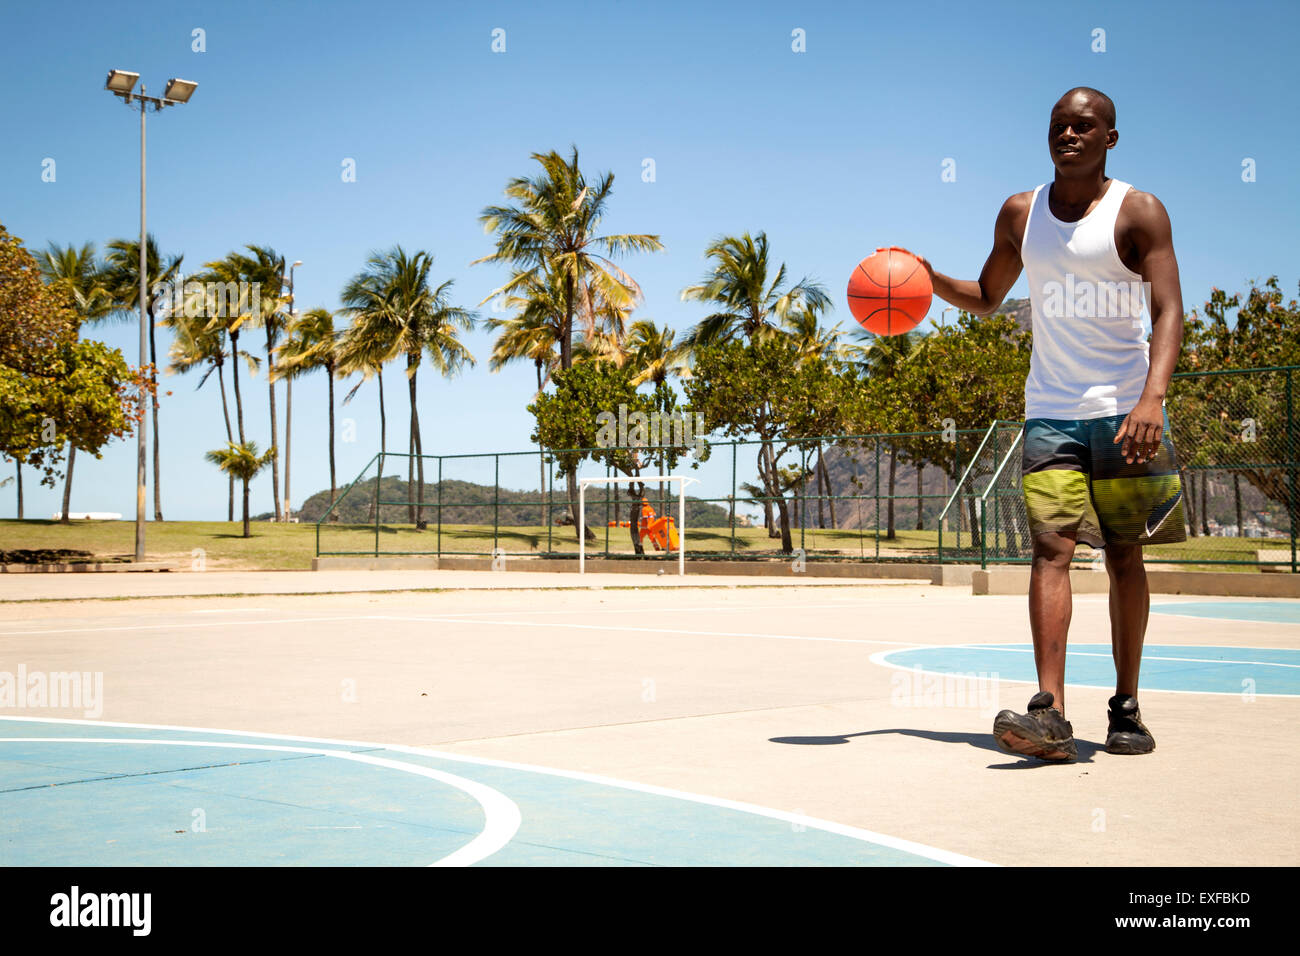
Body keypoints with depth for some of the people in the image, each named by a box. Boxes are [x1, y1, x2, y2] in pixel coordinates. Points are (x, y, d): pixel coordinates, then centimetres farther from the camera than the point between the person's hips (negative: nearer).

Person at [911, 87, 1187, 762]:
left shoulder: (1138, 213, -3)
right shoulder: (1020, 214, 11)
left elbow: (1168, 311, -13)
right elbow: (986, 298, 24)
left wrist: (1152, 398, -29)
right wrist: (928, 280, 3)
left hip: (1125, 409, -2)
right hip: (1050, 410, 2)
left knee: (1124, 554, 4)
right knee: (1052, 547, -13)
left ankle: (1126, 707, 16)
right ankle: (1049, 712, -22)